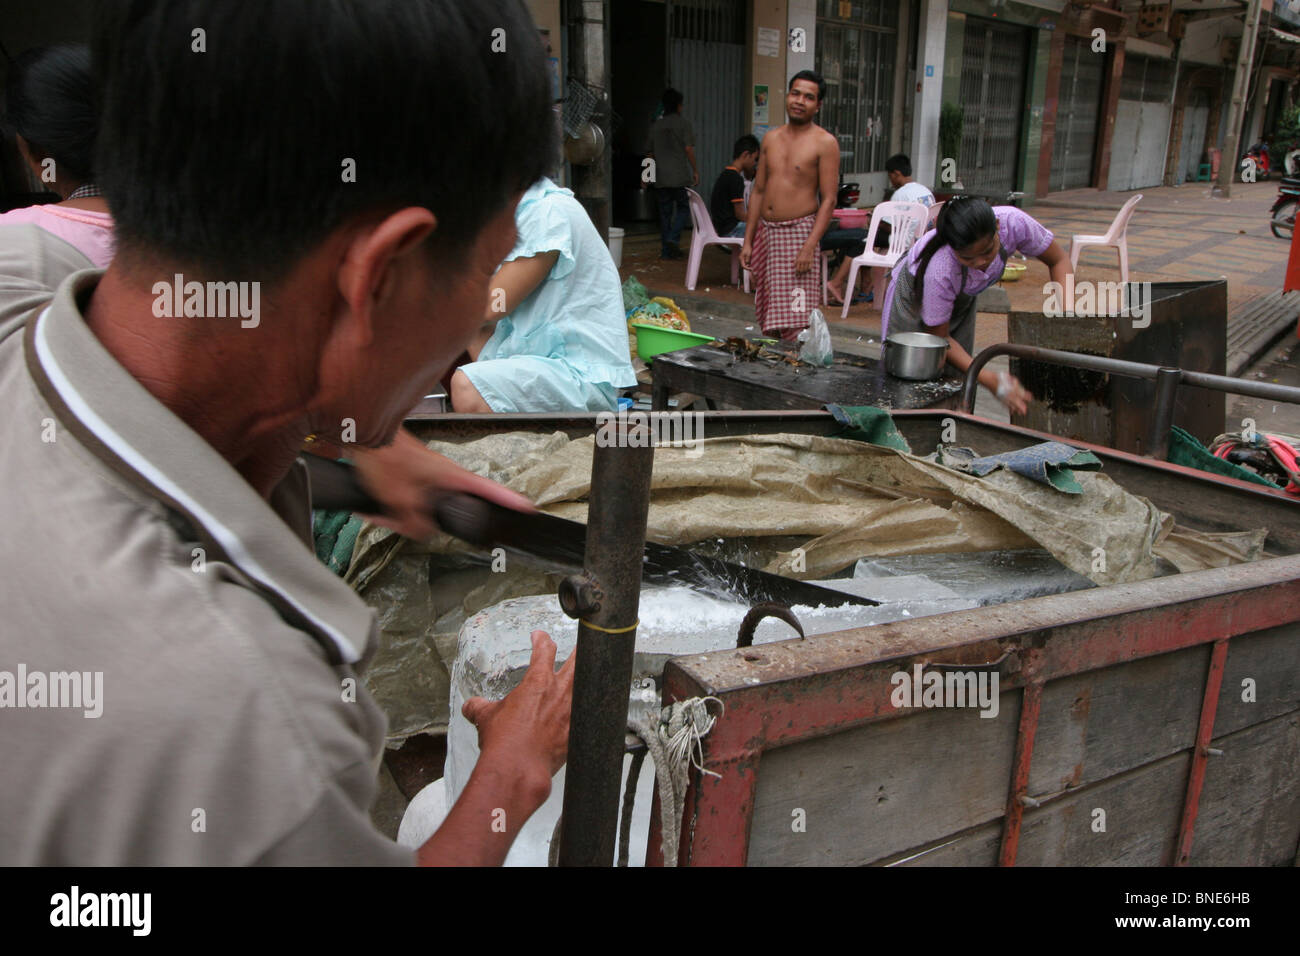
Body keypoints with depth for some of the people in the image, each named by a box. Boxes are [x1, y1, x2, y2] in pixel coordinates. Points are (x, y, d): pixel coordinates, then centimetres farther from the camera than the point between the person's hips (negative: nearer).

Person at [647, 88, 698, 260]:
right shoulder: (683, 123, -3)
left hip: (661, 177, 4)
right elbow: (688, 148, -9)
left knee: (665, 212, 8)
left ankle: (666, 249, 8)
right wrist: (695, 170, -3)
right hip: (680, 175, -4)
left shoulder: (655, 125, 11)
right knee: (683, 208, 7)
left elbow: (651, 153, 14)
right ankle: (673, 239, -13)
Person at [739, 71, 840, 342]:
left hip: (799, 231, -6)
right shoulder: (771, 138, 12)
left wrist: (810, 246, -20)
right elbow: (758, 191, 15)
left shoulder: (825, 143, -4)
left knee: (796, 323, -11)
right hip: (766, 232, 6)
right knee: (768, 321, 8)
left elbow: (828, 200, -9)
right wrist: (748, 241, 9)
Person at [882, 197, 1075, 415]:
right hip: (915, 298, -4)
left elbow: (1058, 260, -13)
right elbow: (940, 337, -29)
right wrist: (991, 380, -38)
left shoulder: (1013, 222, -34)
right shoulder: (939, 269, -43)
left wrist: (1068, 313, -29)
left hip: (961, 300, 4)